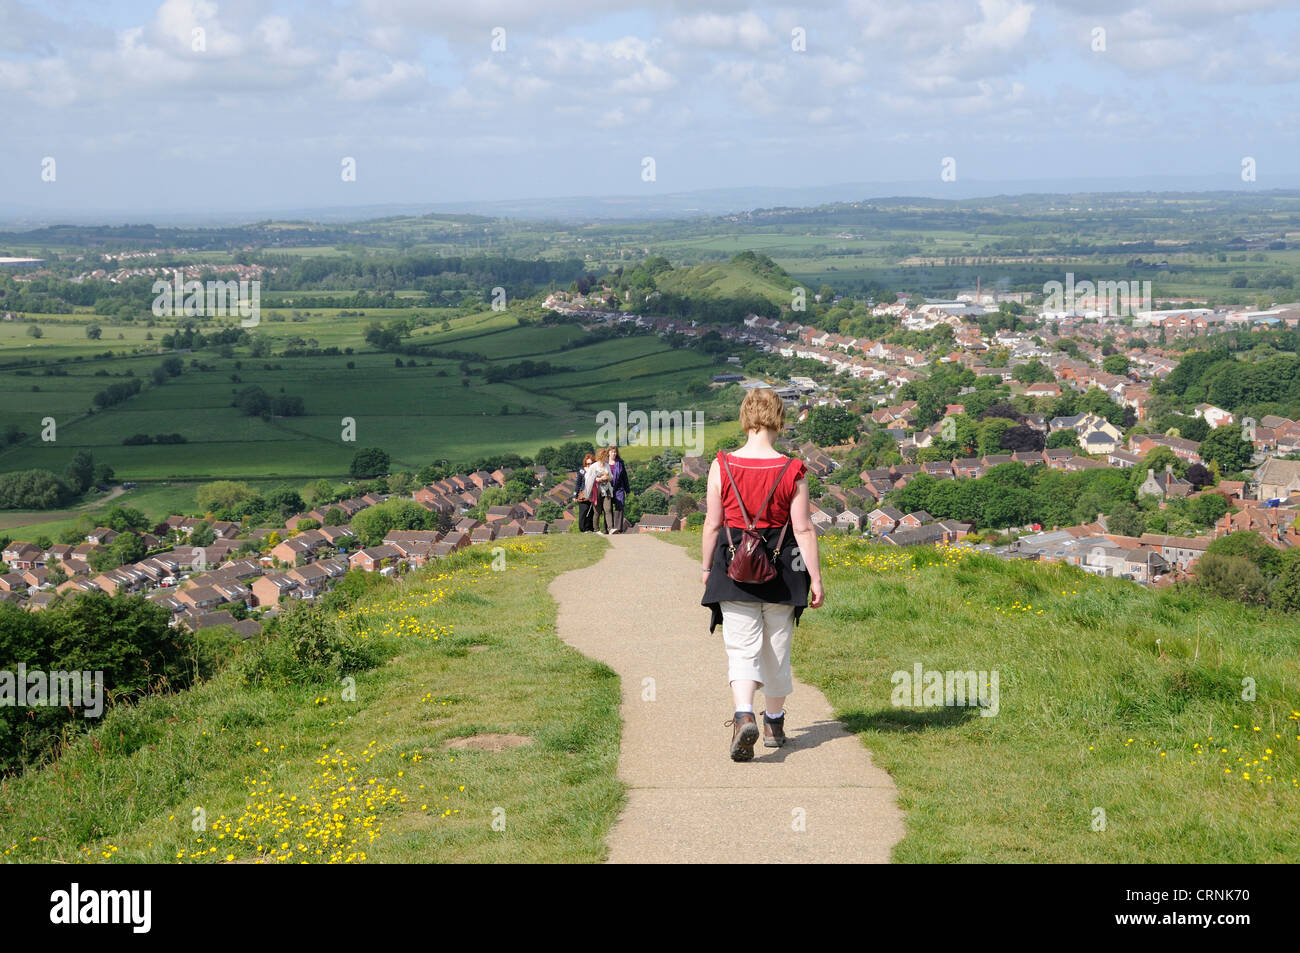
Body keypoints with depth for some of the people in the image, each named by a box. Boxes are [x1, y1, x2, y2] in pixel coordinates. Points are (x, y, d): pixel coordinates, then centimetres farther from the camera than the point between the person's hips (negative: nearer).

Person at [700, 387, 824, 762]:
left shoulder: (722, 467, -6)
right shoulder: (792, 471, -7)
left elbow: (713, 524, -1)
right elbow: (803, 529, -6)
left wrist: (707, 567, 12)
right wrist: (816, 579, 0)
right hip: (781, 570, 1)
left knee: (742, 649, 0)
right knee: (777, 649, 16)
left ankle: (744, 717, -24)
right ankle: (774, 723, 30)